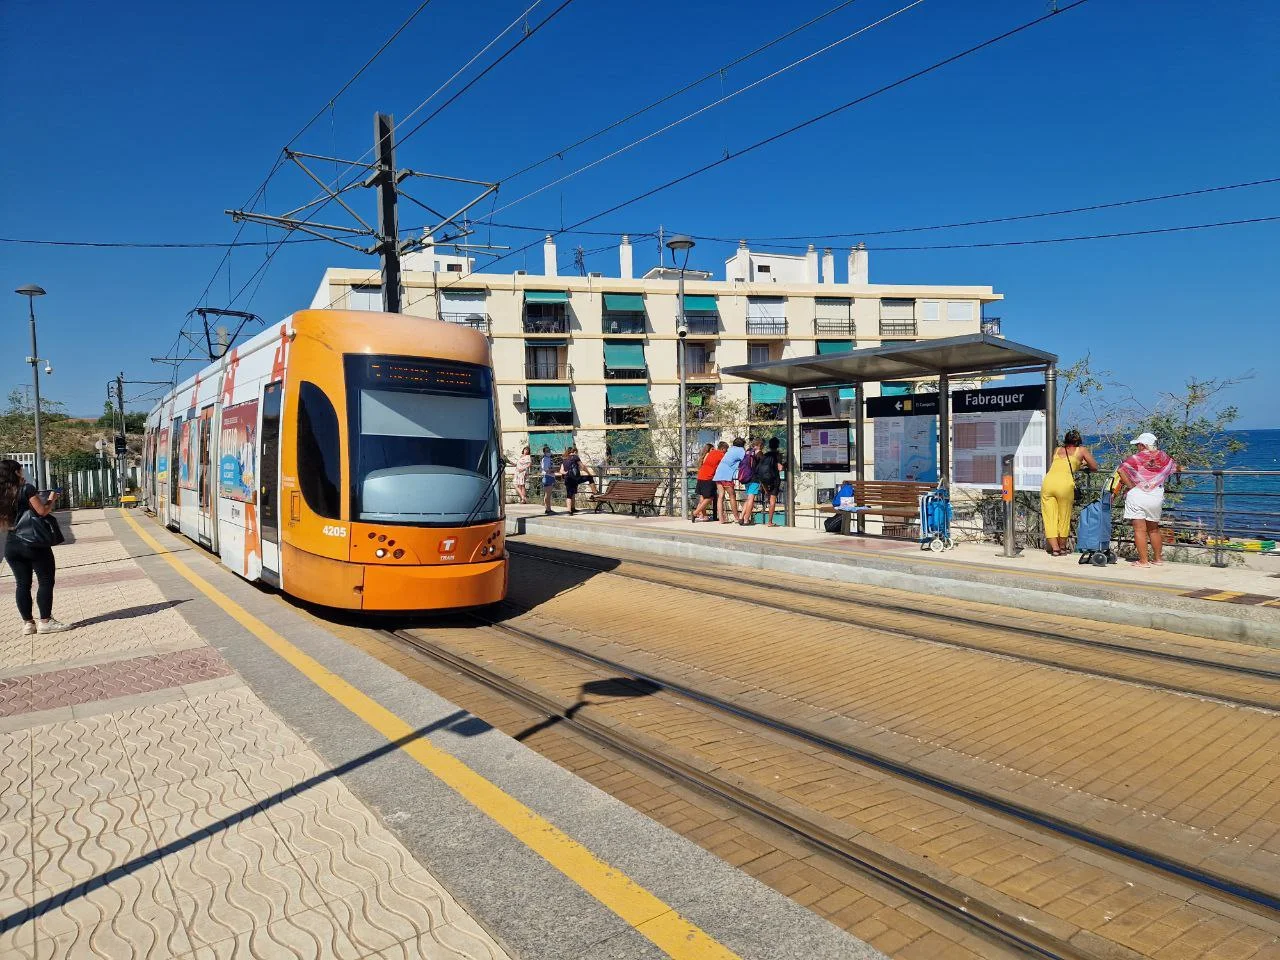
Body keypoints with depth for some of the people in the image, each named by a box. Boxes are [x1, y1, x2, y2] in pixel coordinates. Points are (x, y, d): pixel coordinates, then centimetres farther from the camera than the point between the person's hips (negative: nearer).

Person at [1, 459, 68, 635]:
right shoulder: (26, 489, -10)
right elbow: (43, 511, -15)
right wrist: (52, 500, 2)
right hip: (34, 543, -6)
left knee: (23, 584, 11)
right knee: (46, 581, 2)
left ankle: (27, 623, 14)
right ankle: (45, 622, 2)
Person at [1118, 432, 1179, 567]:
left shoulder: (1136, 457, -7)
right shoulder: (1163, 456, 6)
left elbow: (1121, 470, -20)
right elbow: (1176, 467, 25)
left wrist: (1130, 485, -10)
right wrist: (1179, 468, 48)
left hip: (1137, 495, -4)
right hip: (1156, 496, 5)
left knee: (1140, 529, -2)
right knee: (1154, 529, 19)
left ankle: (1143, 561, -3)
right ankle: (1157, 558, 28)